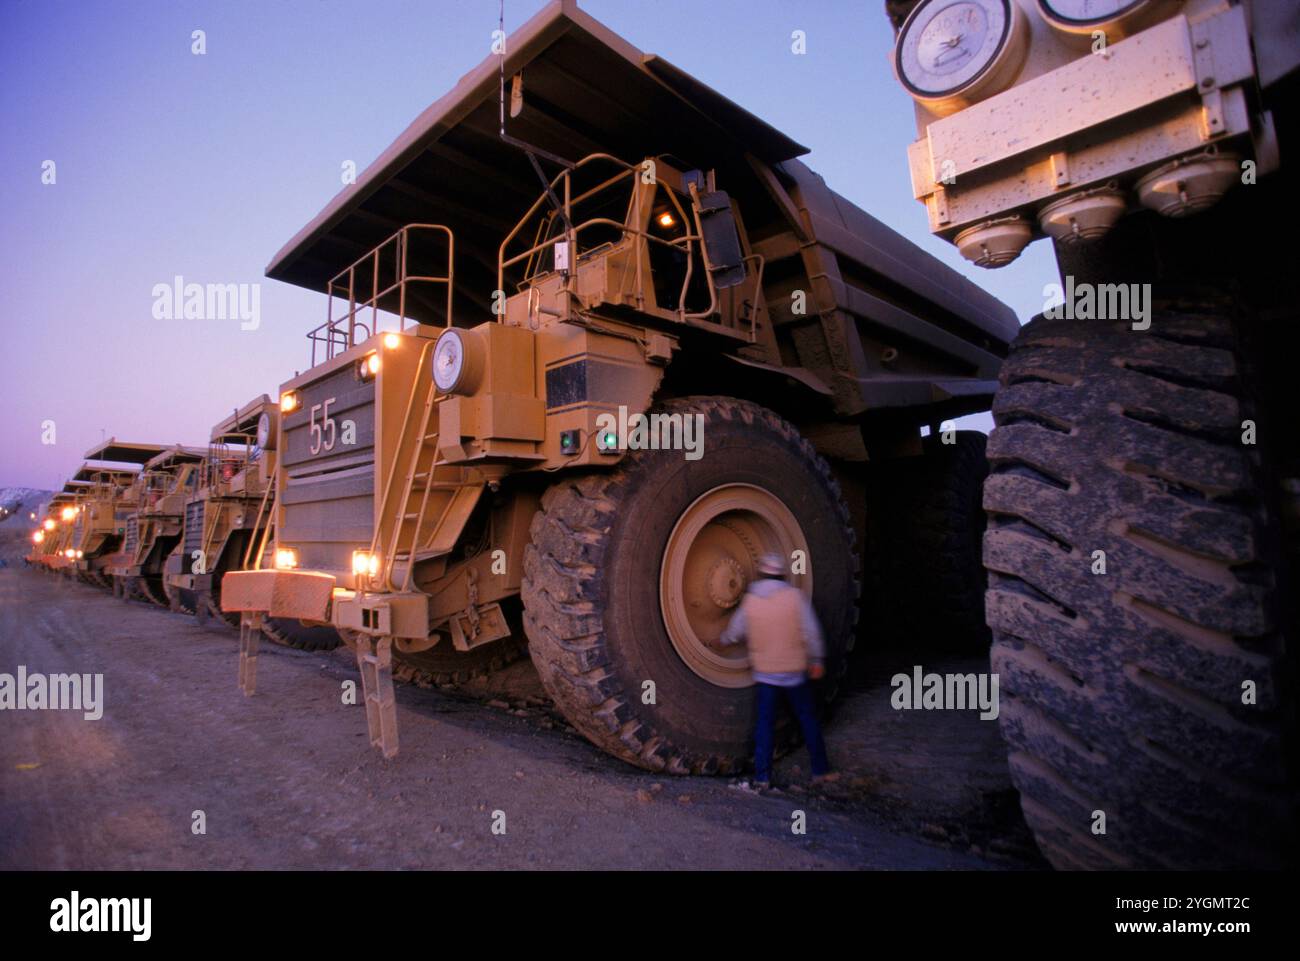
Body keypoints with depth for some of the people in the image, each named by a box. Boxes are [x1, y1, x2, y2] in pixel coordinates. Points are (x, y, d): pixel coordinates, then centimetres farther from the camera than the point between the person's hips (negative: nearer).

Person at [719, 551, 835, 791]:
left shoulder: (750, 600, -2)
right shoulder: (795, 596, -8)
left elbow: (734, 633, 9)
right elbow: (811, 632, -9)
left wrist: (722, 640, 30)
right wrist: (817, 660, 2)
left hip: (765, 672, 1)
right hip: (794, 672, -1)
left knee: (764, 723, 7)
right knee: (808, 719, 13)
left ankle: (762, 777, 9)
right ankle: (820, 771, 21)